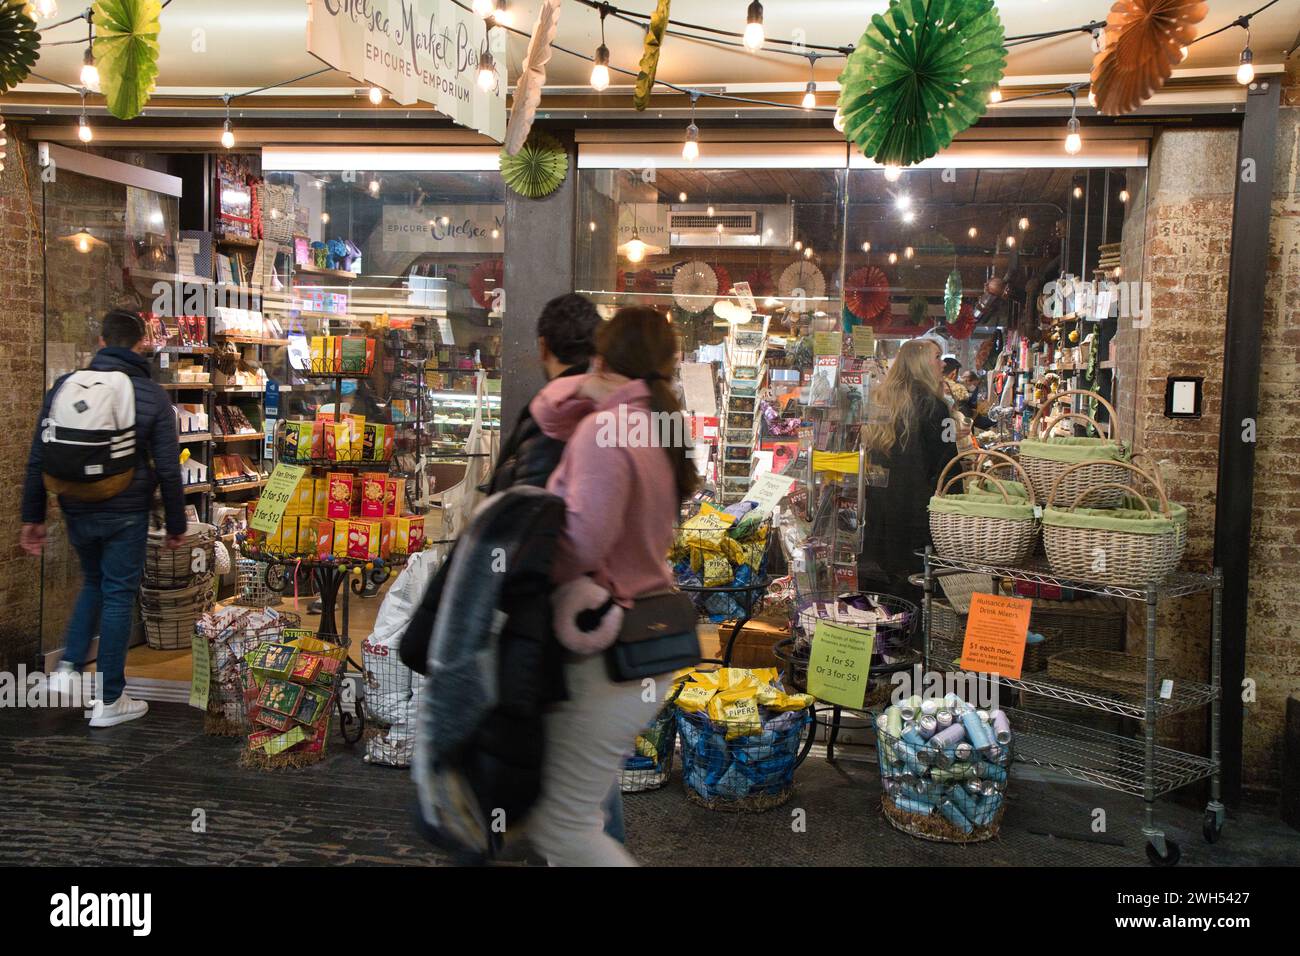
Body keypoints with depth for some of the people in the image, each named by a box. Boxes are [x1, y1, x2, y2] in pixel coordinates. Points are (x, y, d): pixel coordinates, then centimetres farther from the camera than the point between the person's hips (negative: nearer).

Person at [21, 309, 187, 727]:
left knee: (93, 582, 26)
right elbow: (169, 469, -7)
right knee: (118, 595, 5)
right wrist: (176, 525, 3)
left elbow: (38, 458, 3)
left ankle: (69, 666, 15)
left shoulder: (64, 386, 0)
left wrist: (32, 516, 11)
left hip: (77, 511, 4)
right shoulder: (152, 396, -8)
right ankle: (109, 700, 11)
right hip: (125, 515, -3)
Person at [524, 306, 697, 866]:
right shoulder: (659, 427, 11)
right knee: (575, 809, 21)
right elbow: (547, 412, 15)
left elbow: (583, 540, -26)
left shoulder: (604, 427, -17)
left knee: (560, 827, -1)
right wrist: (580, 392, -2)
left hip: (609, 656, -10)